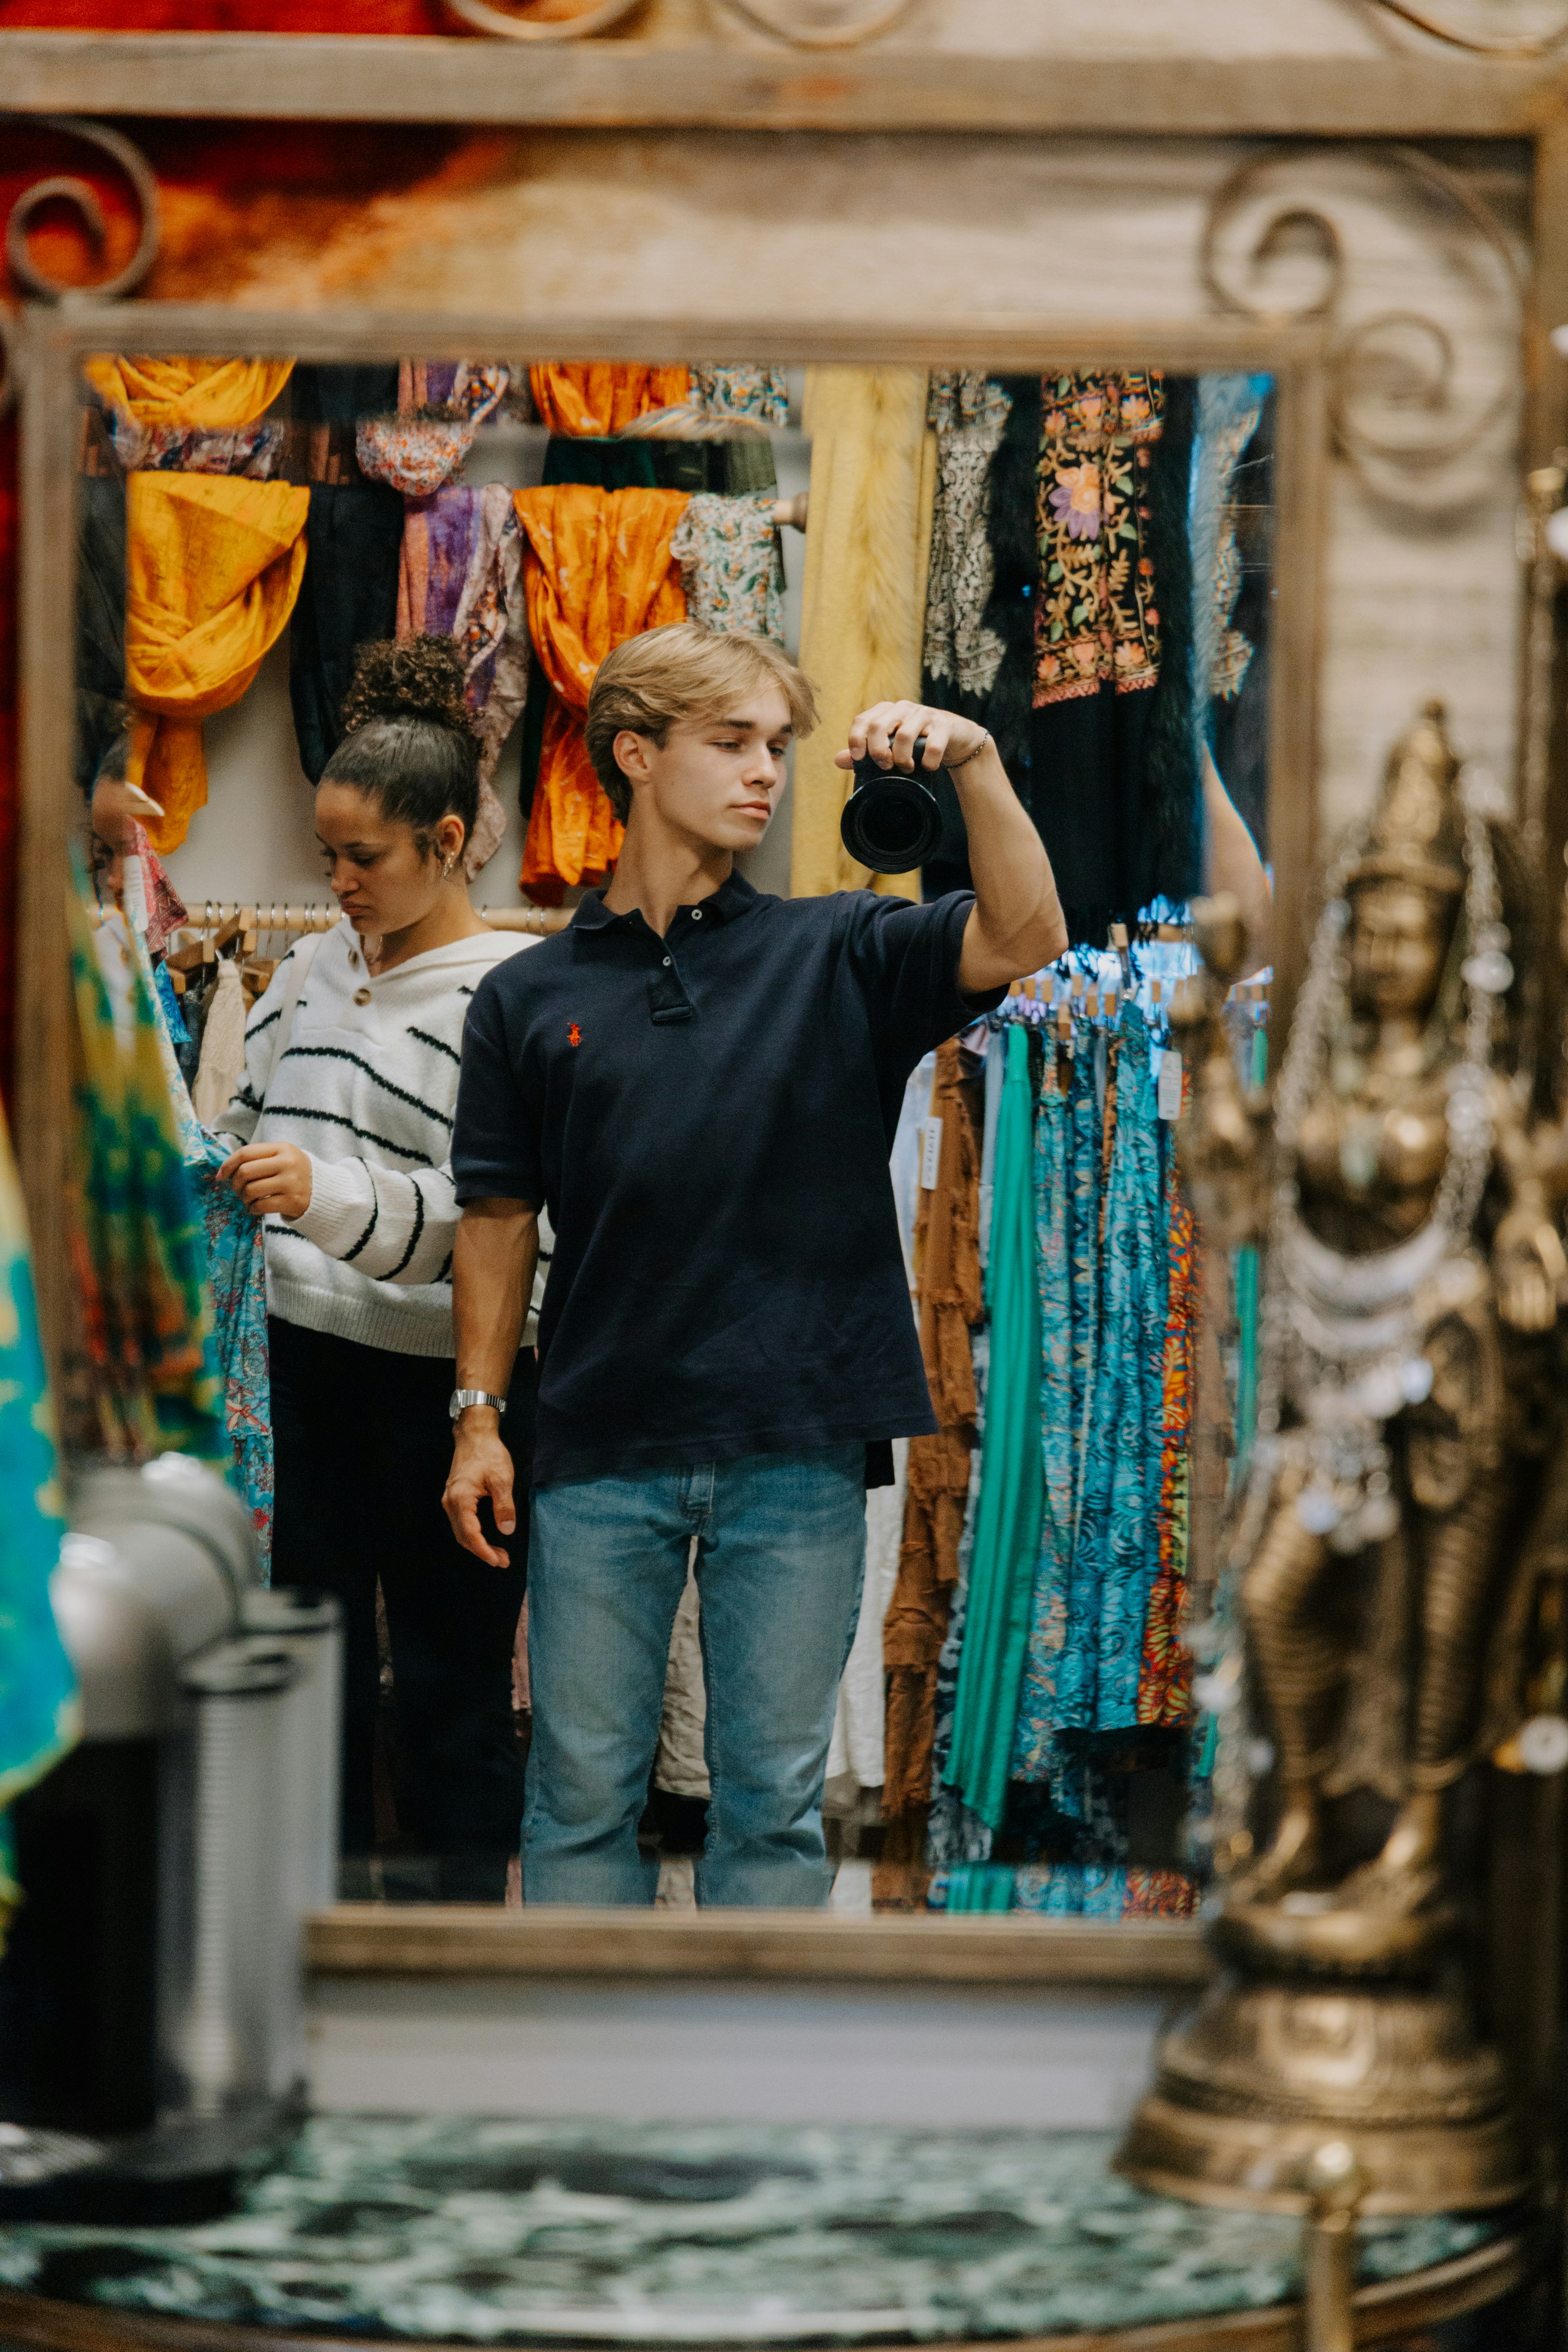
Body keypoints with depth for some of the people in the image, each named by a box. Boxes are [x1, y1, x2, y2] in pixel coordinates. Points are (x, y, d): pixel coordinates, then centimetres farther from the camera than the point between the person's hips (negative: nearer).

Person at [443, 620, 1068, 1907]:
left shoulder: (834, 956, 5)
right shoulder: (530, 998, 7)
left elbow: (1023, 940, -11)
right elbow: (499, 1219, 9)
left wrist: (977, 763, -23)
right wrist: (479, 1421, 3)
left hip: (796, 1449, 0)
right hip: (601, 1451, 1)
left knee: (776, 1794, 6)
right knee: (583, 1789, 5)